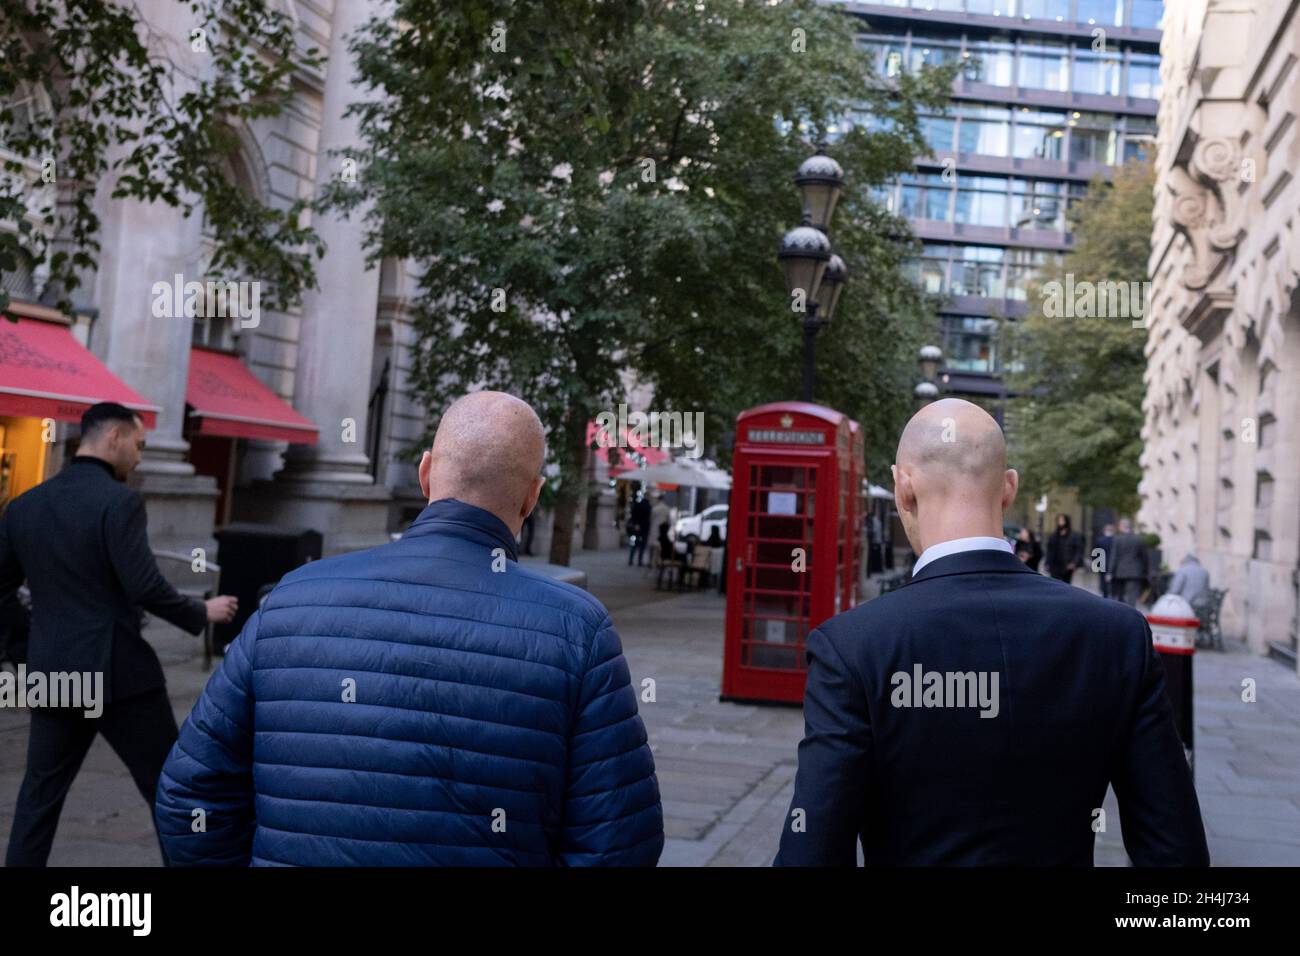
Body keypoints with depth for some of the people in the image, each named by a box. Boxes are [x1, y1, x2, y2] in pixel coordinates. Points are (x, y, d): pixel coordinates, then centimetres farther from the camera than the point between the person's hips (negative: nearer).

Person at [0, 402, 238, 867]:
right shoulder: (119, 501, -13)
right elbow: (146, 589, -18)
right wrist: (202, 612, -4)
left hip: (53, 674, 6)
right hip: (118, 673, -6)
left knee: (39, 795, 16)